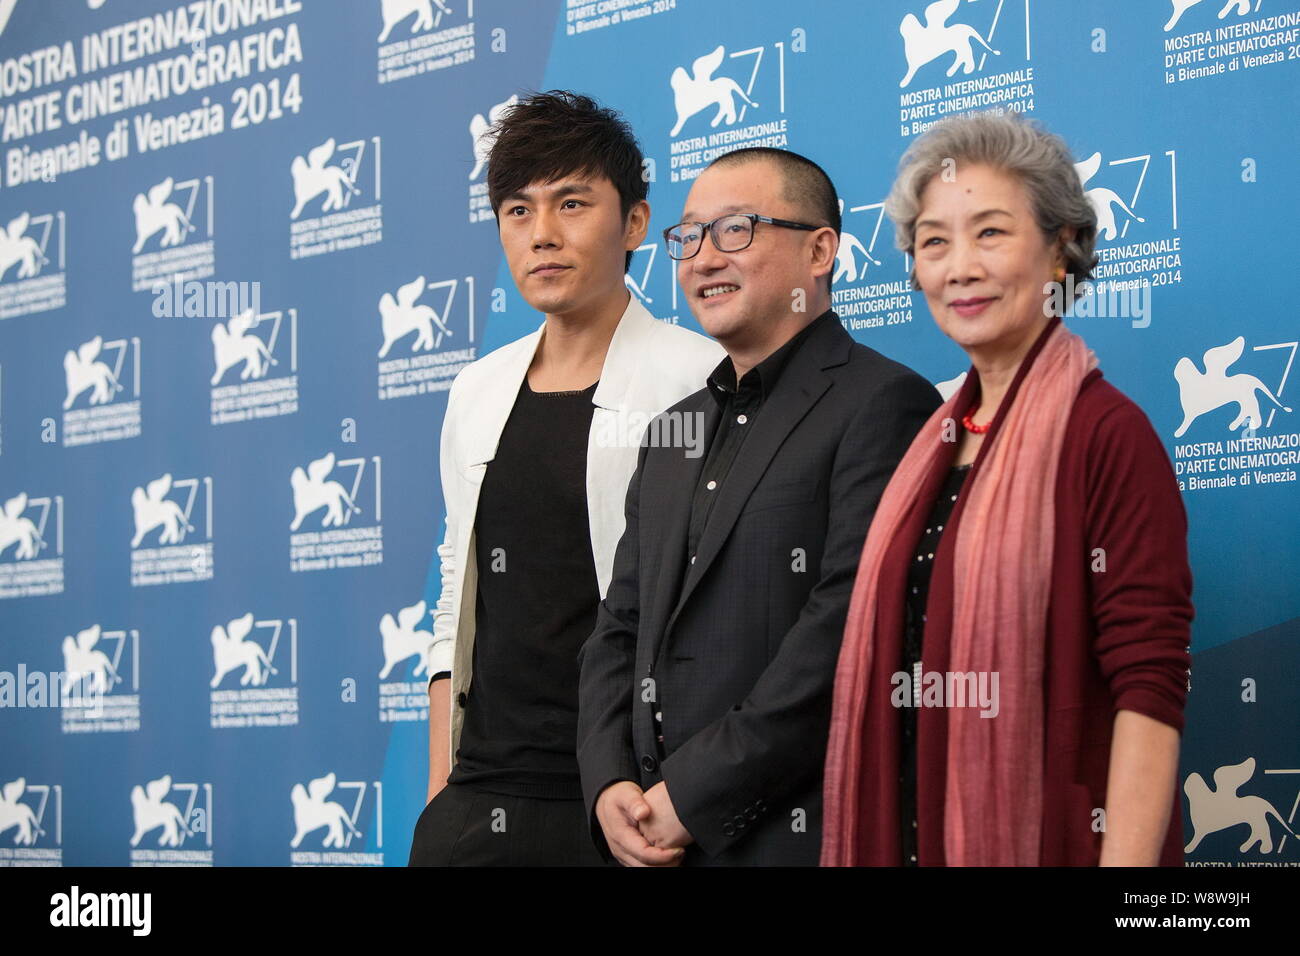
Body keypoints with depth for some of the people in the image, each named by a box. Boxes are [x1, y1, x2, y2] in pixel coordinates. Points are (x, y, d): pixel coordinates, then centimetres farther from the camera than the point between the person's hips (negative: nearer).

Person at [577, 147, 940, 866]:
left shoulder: (882, 403, -9)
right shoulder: (674, 431, 16)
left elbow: (848, 631, -18)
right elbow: (620, 628, 14)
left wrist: (692, 796, -17)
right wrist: (609, 787, -3)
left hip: (796, 835, -7)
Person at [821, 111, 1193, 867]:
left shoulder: (1107, 433, -12)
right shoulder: (940, 437, 8)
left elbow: (1150, 689, -17)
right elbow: (898, 658, 12)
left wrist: (1126, 860, -23)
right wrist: (866, 845, 6)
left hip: (1050, 837, -6)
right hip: (913, 831, 6)